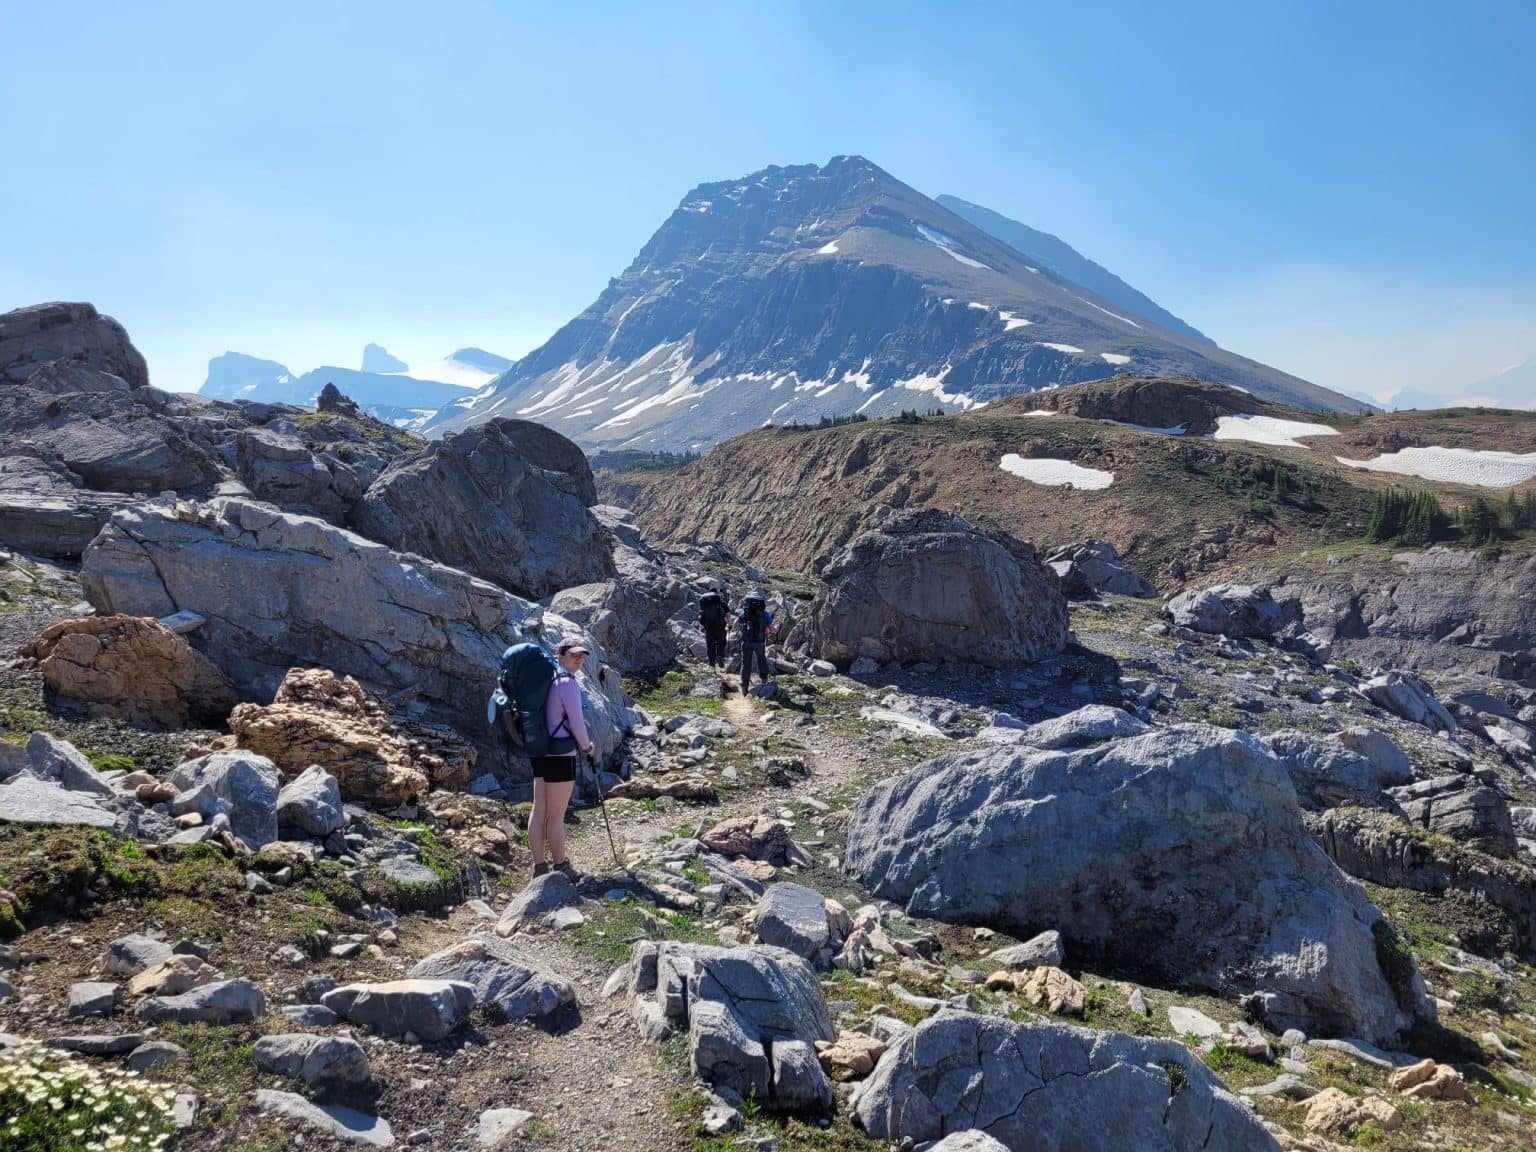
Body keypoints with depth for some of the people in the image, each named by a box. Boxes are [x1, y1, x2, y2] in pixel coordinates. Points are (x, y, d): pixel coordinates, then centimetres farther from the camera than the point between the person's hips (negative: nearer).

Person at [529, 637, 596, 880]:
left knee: (539, 811, 10)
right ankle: (561, 867, 11)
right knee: (556, 815, 1)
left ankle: (539, 866, 18)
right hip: (561, 754, -9)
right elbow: (576, 721, -14)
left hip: (540, 751, 9)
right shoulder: (568, 683, -15)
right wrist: (587, 746, 2)